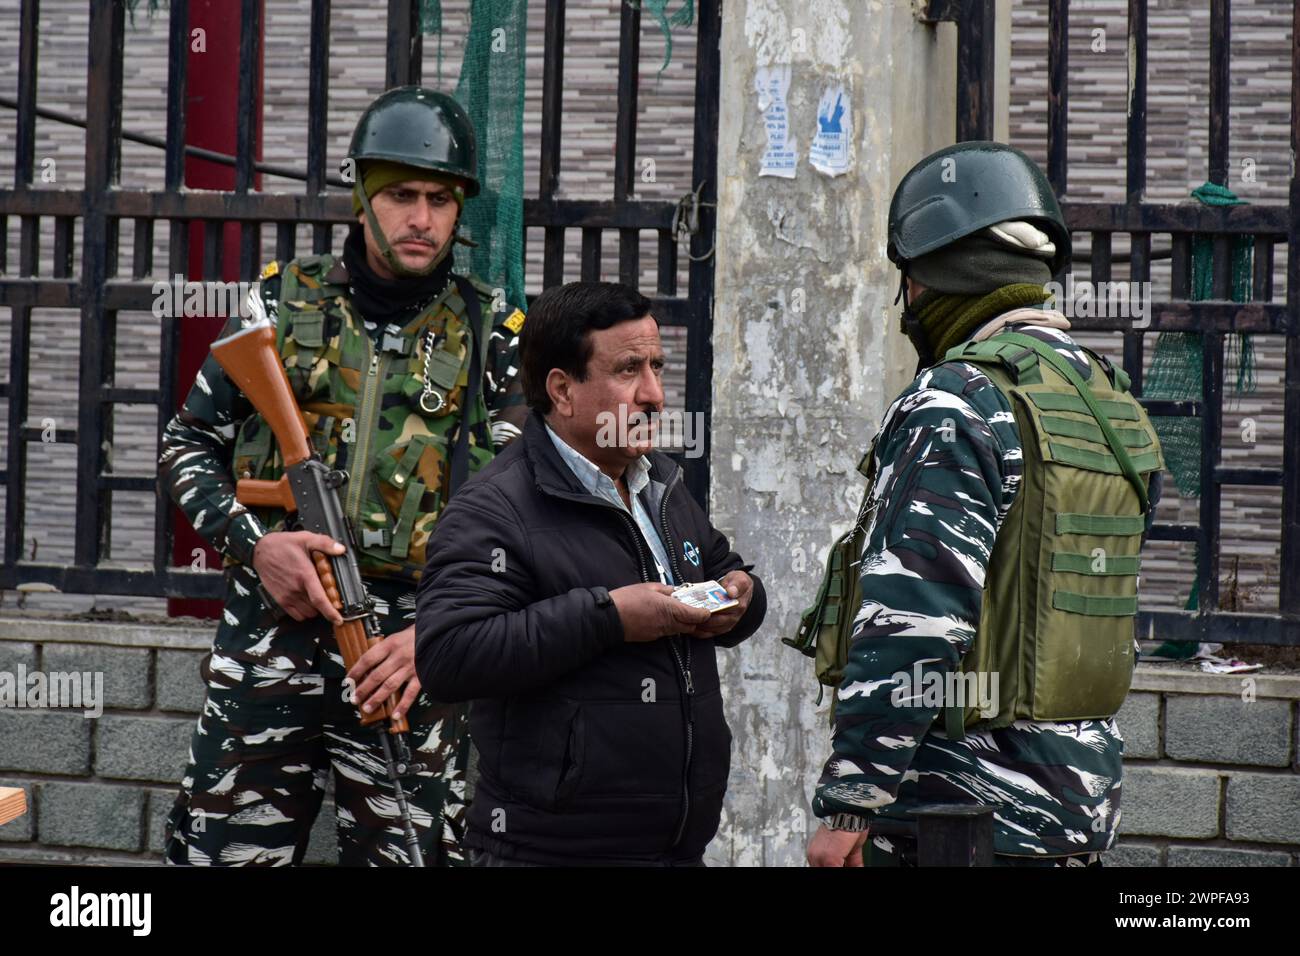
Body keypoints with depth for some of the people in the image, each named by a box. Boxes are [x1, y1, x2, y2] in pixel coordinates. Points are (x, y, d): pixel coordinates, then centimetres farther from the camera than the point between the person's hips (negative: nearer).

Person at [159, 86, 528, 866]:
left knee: (405, 852, 0)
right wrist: (253, 542, -6)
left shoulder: (491, 339, 5)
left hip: (412, 651, -1)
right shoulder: (282, 303, 8)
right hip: (270, 629, 1)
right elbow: (189, 448, 12)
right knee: (224, 849, 0)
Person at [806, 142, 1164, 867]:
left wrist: (848, 804, -18)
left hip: (962, 807, -8)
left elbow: (913, 622, -19)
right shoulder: (1115, 402, 14)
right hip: (1084, 805, 8)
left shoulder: (958, 406, -13)